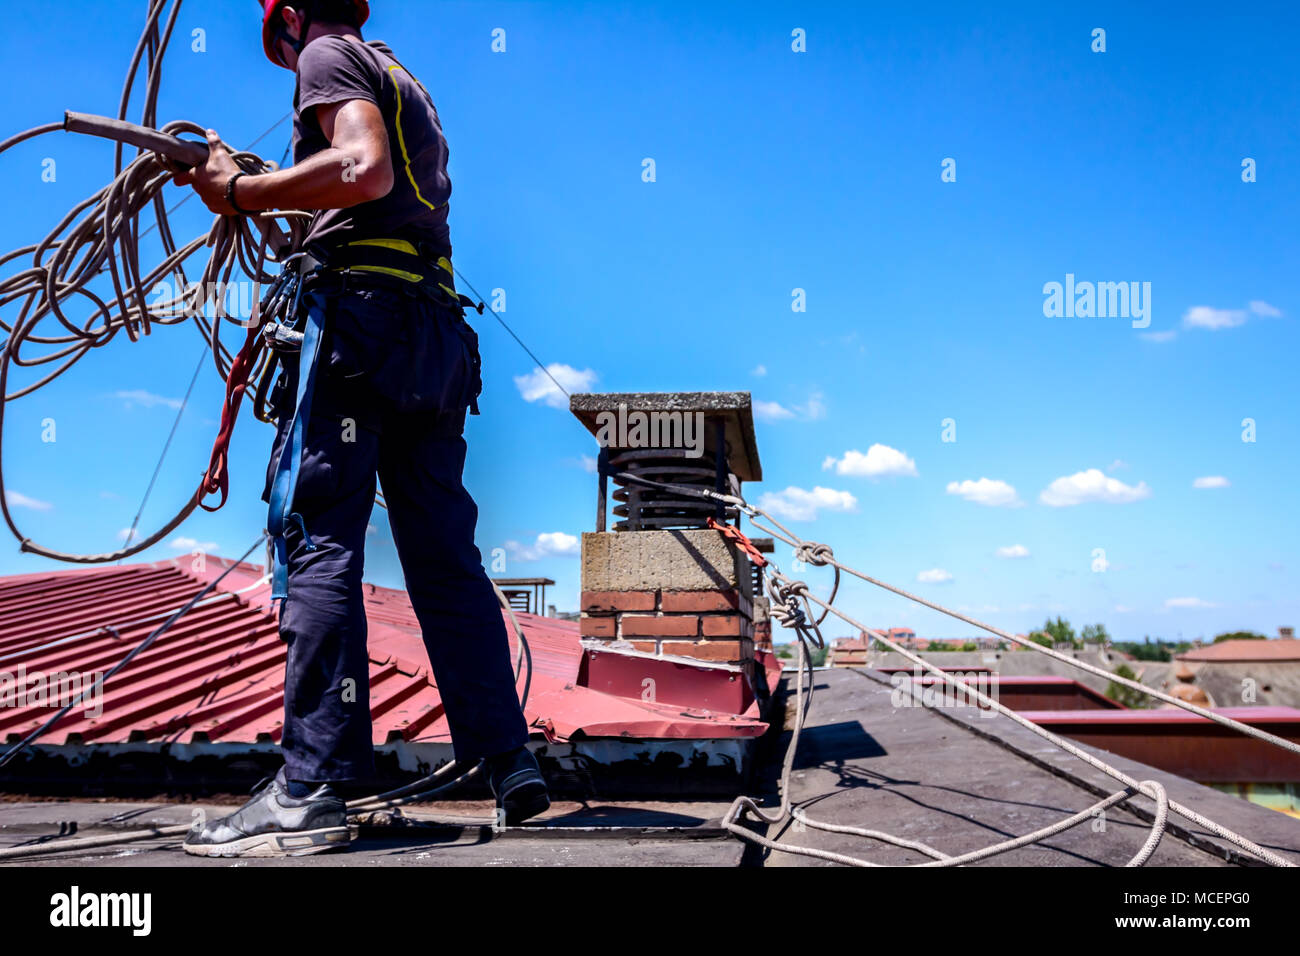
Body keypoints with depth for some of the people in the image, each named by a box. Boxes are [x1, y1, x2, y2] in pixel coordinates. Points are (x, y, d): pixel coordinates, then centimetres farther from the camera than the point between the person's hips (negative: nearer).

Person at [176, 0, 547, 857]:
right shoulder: (403, 79, 31)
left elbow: (365, 169, -13)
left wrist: (240, 191, -7)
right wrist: (263, 194, 34)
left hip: (361, 310, -8)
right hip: (436, 328, 8)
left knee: (318, 535, -10)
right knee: (445, 553, 6)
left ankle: (311, 790, -12)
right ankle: (512, 768, 6)